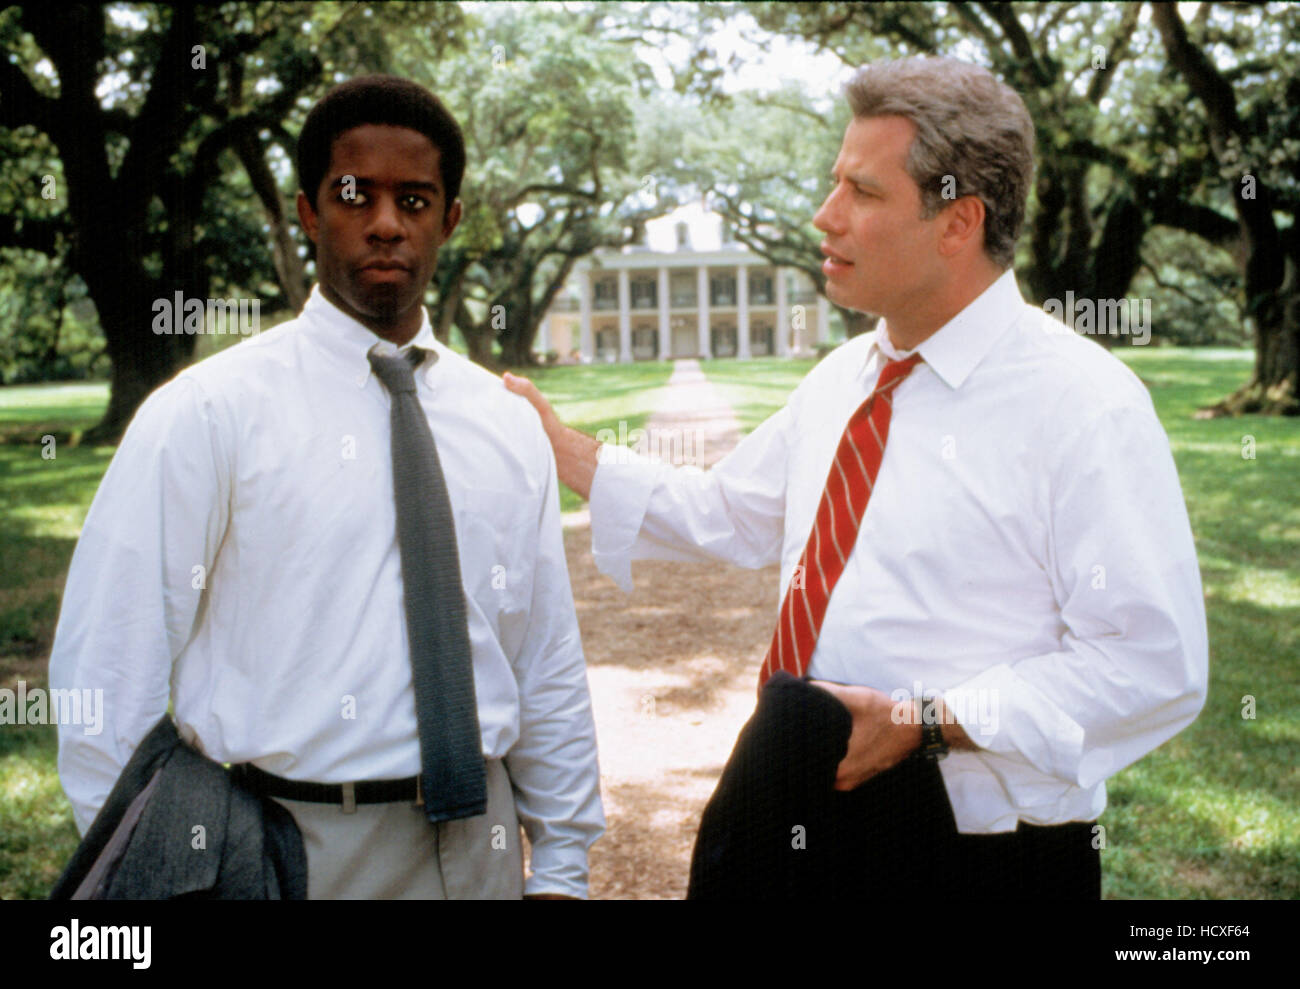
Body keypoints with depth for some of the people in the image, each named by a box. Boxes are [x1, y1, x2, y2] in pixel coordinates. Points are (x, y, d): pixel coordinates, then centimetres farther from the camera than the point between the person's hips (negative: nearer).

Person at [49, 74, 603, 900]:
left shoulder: (509, 425, 6)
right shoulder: (206, 413, -8)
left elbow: (549, 667, 8)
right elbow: (108, 669, -8)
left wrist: (562, 868, 8)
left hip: (476, 840, 4)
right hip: (282, 843, -3)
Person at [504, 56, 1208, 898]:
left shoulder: (1082, 406, -16)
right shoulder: (842, 379, 9)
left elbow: (1156, 667, -19)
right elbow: (726, 514, 20)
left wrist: (923, 721, -23)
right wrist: (565, 449, 14)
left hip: (980, 857, -6)